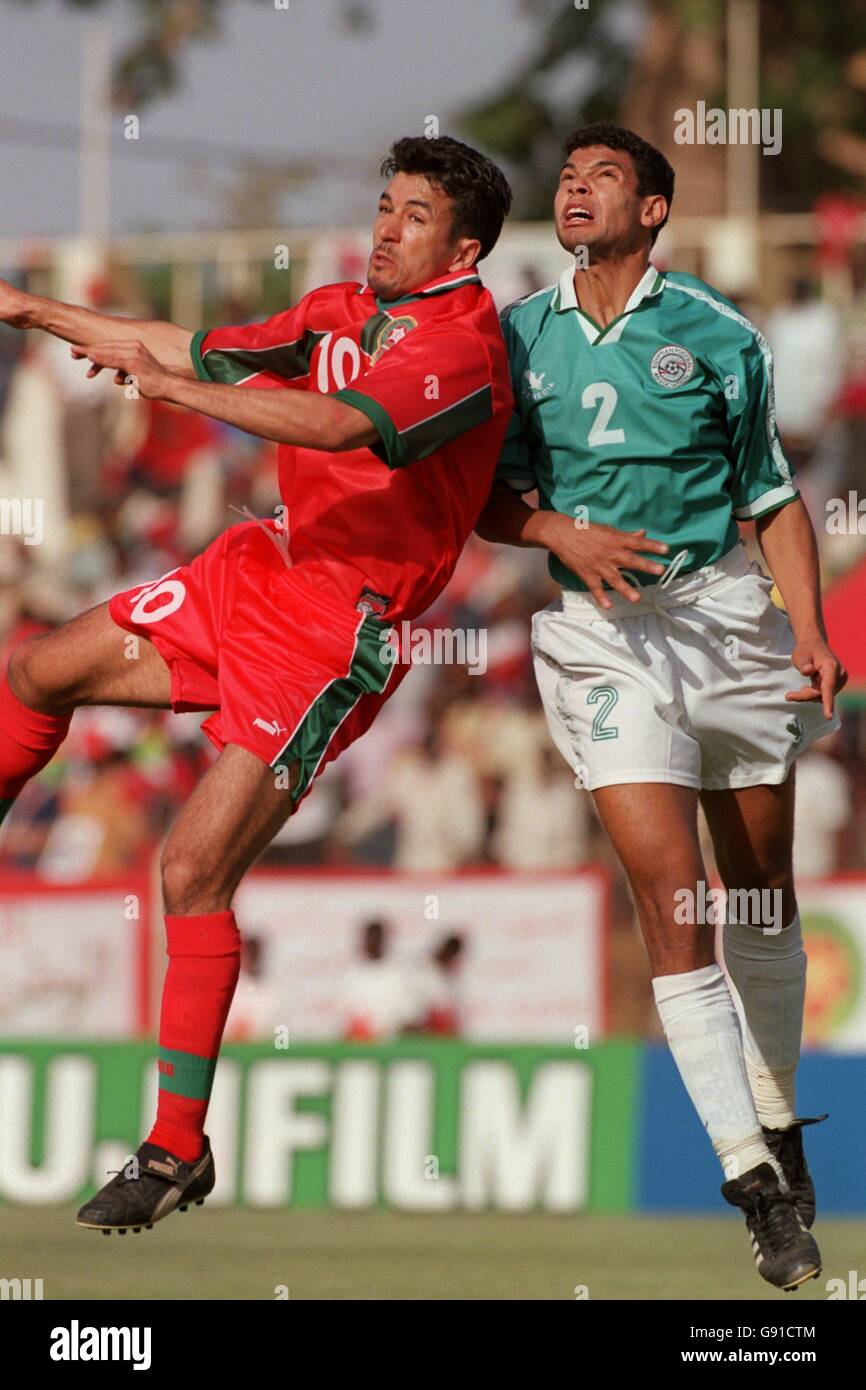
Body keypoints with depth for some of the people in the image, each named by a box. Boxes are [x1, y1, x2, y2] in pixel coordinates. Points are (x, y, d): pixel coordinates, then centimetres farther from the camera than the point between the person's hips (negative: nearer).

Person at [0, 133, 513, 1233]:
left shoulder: (462, 343, -18)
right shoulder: (343, 310, 8)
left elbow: (346, 425, -34)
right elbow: (203, 353, 18)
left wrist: (170, 387, -38)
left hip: (335, 632, -9)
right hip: (260, 566, 9)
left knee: (194, 874, -14)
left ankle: (179, 1151, -5)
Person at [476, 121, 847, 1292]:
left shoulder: (714, 335, 1)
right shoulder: (518, 338, 4)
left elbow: (775, 498, 6)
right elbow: (482, 496, 9)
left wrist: (811, 630, -4)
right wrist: (560, 532, -10)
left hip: (728, 613, 1)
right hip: (605, 631, -1)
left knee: (760, 883, 8)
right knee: (669, 890, -11)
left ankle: (777, 1119, 29)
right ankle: (755, 1181, -12)